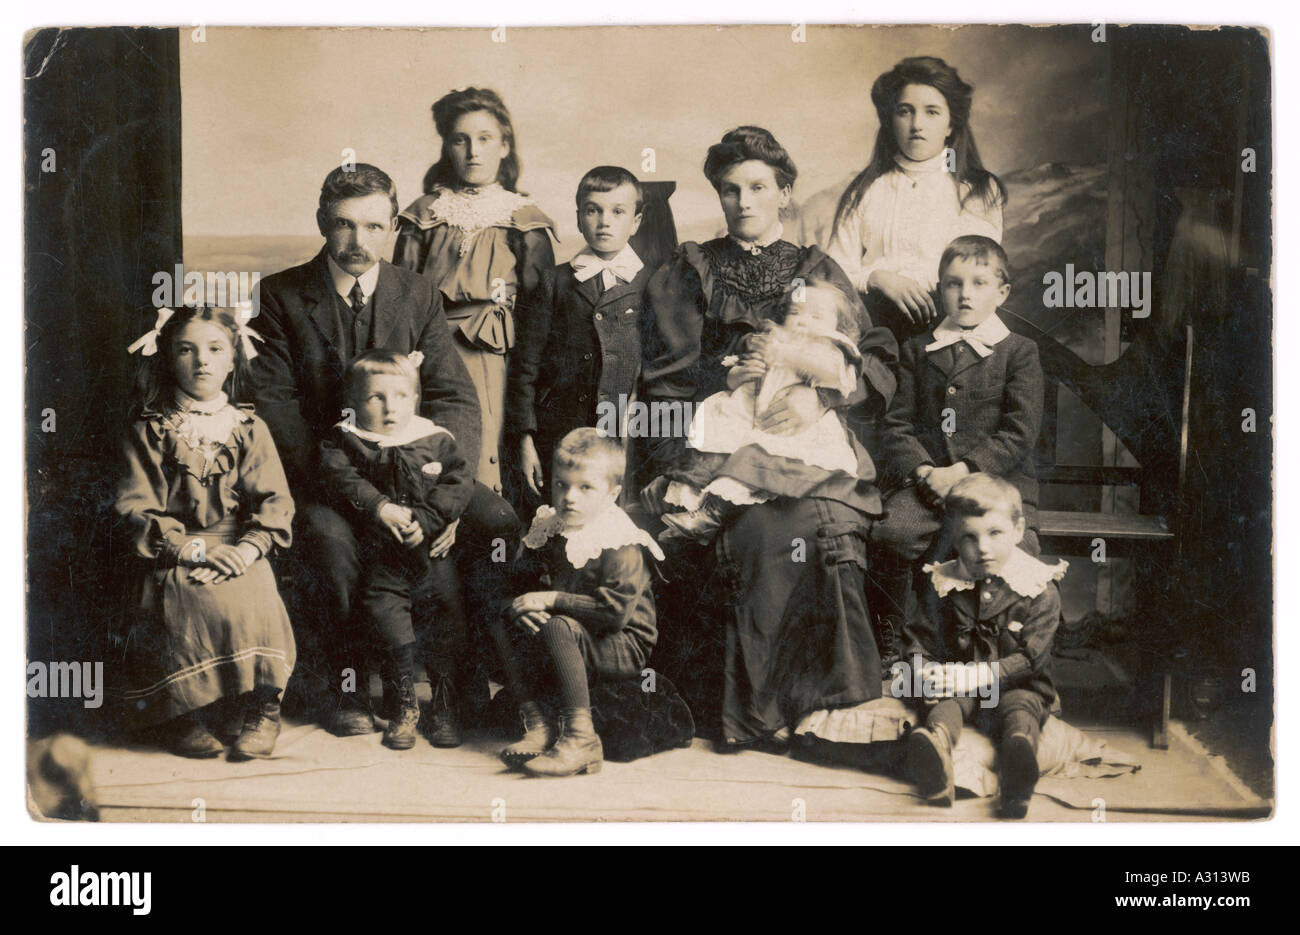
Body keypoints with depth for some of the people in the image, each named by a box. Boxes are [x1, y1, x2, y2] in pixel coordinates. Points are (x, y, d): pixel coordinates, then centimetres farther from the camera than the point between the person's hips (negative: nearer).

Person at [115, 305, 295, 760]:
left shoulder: (250, 429, 13)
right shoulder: (149, 432, 8)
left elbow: (274, 501, 4)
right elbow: (137, 509, -1)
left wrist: (249, 548, -16)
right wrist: (194, 548, -15)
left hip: (239, 551, 1)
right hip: (172, 556, -1)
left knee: (254, 599, -31)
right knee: (203, 600, -32)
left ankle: (261, 710, -16)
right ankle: (184, 717, -16)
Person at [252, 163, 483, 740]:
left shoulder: (418, 295, 8)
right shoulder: (280, 297, 2)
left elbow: (457, 400, 1)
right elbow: (276, 403, -6)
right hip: (325, 474, -2)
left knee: (501, 522, -23)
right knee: (330, 534, -36)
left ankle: (445, 684, -9)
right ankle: (350, 686, -13)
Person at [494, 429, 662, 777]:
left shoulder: (621, 546, -18)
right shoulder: (550, 531, 5)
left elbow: (616, 611, -28)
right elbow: (524, 578, 10)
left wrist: (552, 599, -25)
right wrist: (521, 605, -16)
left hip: (625, 649, -8)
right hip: (575, 641, 8)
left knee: (558, 627, -33)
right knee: (503, 626, -6)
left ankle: (580, 738, -32)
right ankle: (536, 726, -11)